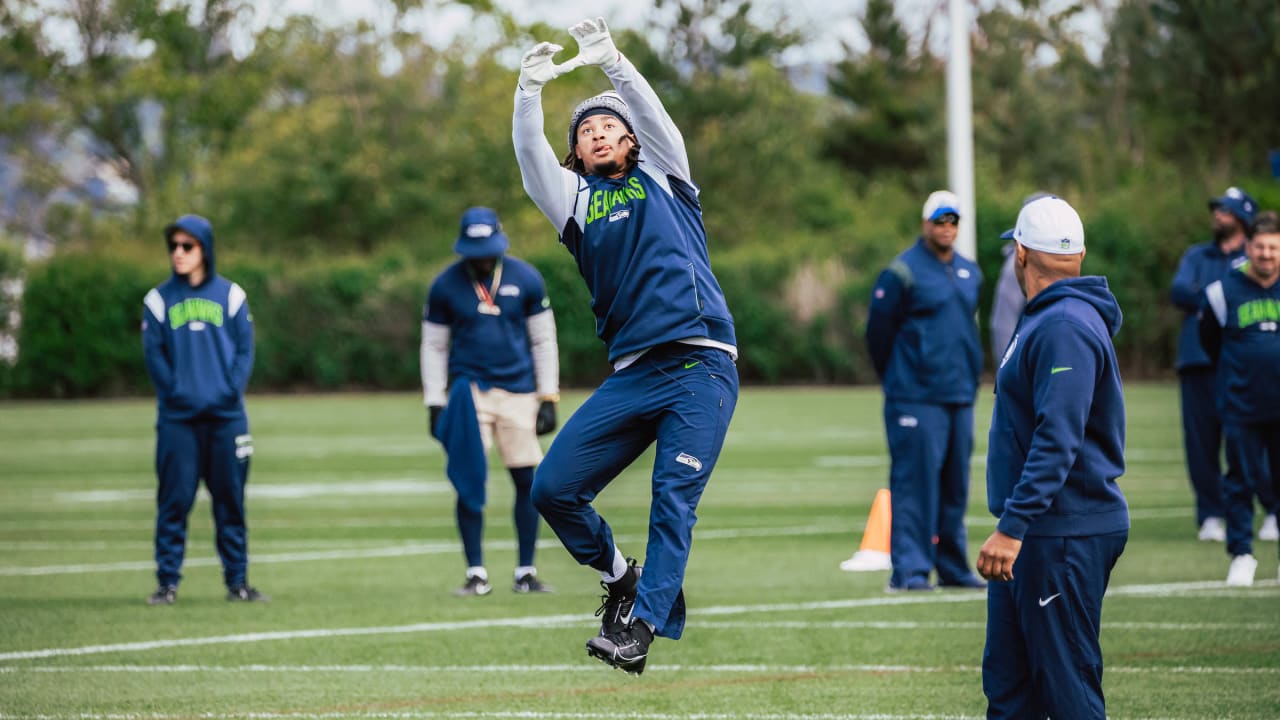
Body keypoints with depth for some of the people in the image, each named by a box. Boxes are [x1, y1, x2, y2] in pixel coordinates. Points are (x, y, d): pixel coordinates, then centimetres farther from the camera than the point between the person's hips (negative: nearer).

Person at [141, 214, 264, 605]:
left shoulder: (230, 295, 5)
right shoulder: (159, 299, 5)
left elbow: (245, 349, 4)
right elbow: (153, 354, 2)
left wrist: (232, 389, -9)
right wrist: (174, 391, -10)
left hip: (226, 415, 1)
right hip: (177, 418, -1)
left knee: (230, 499, 5)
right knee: (174, 500, -3)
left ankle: (237, 581, 11)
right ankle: (168, 581, 0)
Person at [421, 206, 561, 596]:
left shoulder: (526, 279, 0)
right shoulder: (445, 285, -1)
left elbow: (543, 340, 7)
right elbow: (433, 346, 6)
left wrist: (548, 398, 2)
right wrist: (434, 403, 1)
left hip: (518, 389, 1)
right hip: (470, 389, -1)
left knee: (527, 480, 0)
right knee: (469, 482, -7)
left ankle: (526, 573, 9)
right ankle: (476, 574, 0)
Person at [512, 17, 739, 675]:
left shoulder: (660, 176, 16)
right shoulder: (575, 198, 19)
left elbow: (653, 117, -1)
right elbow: (531, 156, 3)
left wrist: (610, 61, -11)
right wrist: (530, 91, -11)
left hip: (700, 363, -4)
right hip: (632, 372, 4)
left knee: (674, 498, -13)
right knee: (553, 486, -3)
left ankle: (642, 626, -16)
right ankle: (620, 578, 19)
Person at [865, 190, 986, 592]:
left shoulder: (969, 273, 15)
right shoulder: (902, 273, -6)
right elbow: (878, 332, -3)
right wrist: (899, 383, 6)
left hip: (960, 396, 6)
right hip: (916, 401, -6)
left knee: (956, 484, 9)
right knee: (915, 482, -9)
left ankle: (954, 568, 16)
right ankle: (909, 569, -9)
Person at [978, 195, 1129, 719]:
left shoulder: (1065, 327, -17)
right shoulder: (1042, 319, 16)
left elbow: (1057, 440, -26)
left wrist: (1012, 528, -30)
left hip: (1065, 537, -11)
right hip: (1030, 536, 11)